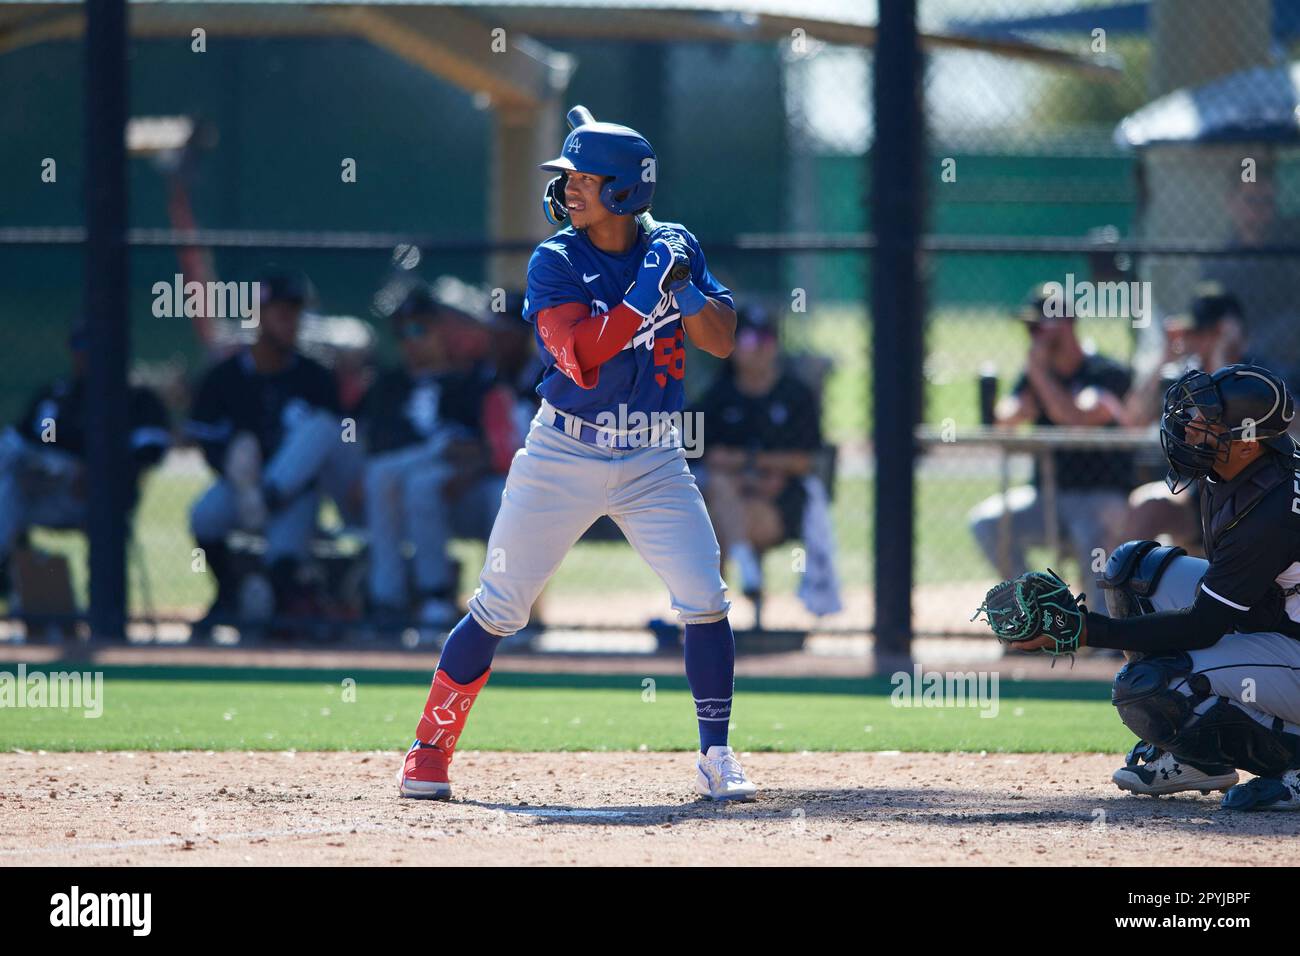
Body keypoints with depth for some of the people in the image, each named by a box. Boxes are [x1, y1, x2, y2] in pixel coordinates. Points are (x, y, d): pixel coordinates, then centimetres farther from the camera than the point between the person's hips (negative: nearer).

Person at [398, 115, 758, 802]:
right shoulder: (555, 264, -9)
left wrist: (687, 291, -19)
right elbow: (581, 358, -22)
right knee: (498, 610, -1)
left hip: (653, 462, 2)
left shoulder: (674, 247, 1)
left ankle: (716, 757, 3)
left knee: (705, 602, -9)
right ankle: (431, 747, 11)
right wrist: (647, 293, -29)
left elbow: (722, 342, -1)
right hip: (563, 459, -2)